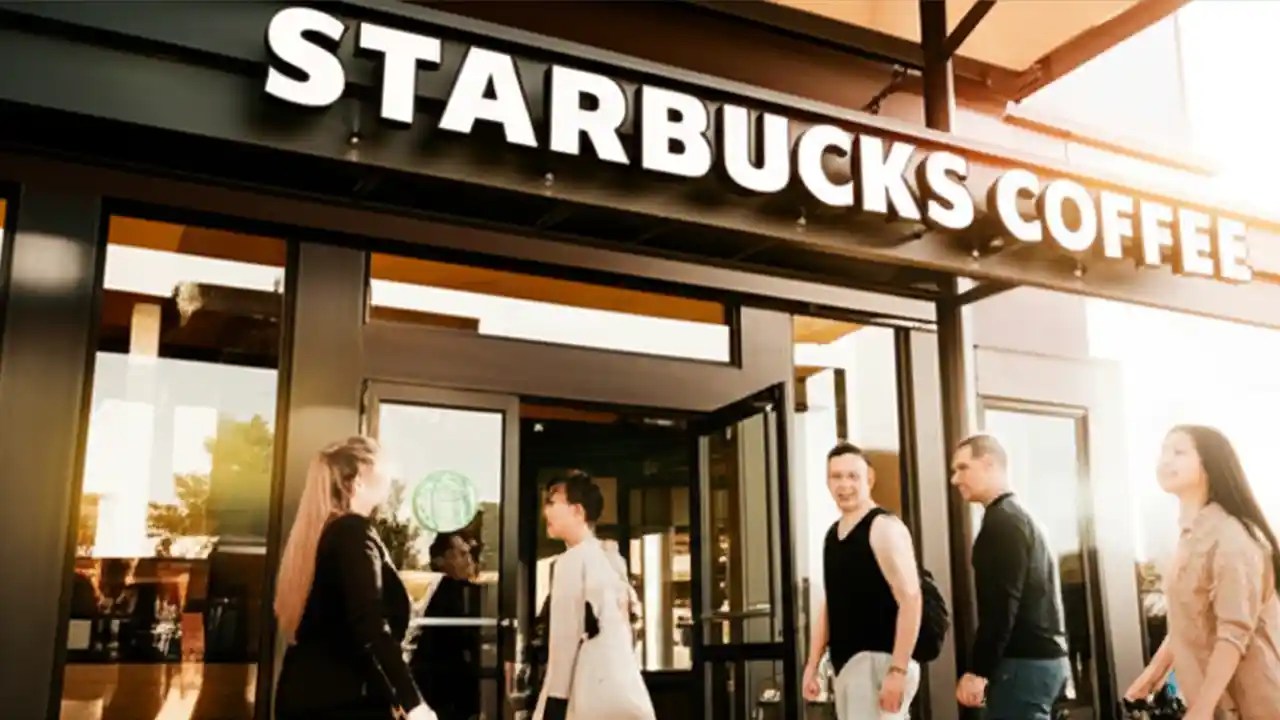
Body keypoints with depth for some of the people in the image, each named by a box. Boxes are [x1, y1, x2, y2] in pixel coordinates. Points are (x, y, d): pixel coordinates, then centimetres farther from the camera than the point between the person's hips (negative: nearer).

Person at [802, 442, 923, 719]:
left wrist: (898, 671, -21)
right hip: (845, 665, 8)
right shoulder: (832, 535, 14)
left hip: (878, 661, -8)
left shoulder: (884, 528, -10)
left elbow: (911, 600, -16)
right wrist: (812, 665, 15)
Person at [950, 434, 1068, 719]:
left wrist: (977, 670, -17)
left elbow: (1001, 605, -19)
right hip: (1042, 657, 10)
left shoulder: (1002, 523, -11)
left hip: (1024, 661, -10)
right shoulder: (1019, 517, 19)